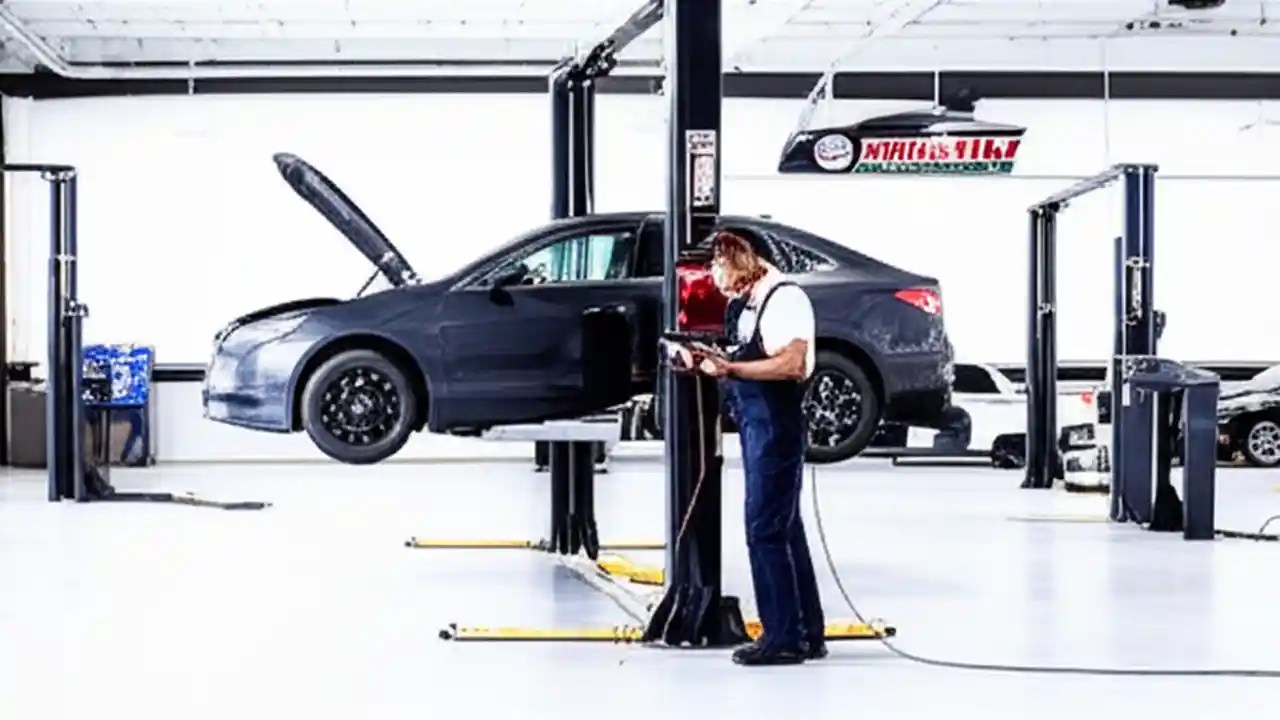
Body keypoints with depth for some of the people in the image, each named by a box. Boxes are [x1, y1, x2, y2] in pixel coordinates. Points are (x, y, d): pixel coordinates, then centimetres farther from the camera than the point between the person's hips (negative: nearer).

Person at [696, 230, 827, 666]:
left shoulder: (785, 298, -12)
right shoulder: (745, 304, 15)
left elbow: (792, 364, -22)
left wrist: (731, 368, -22)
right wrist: (713, 362, 2)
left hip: (776, 423, -10)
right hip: (752, 422, 10)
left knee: (766, 530, -8)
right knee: (785, 530, 13)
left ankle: (784, 637, -3)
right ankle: (808, 634, 20)